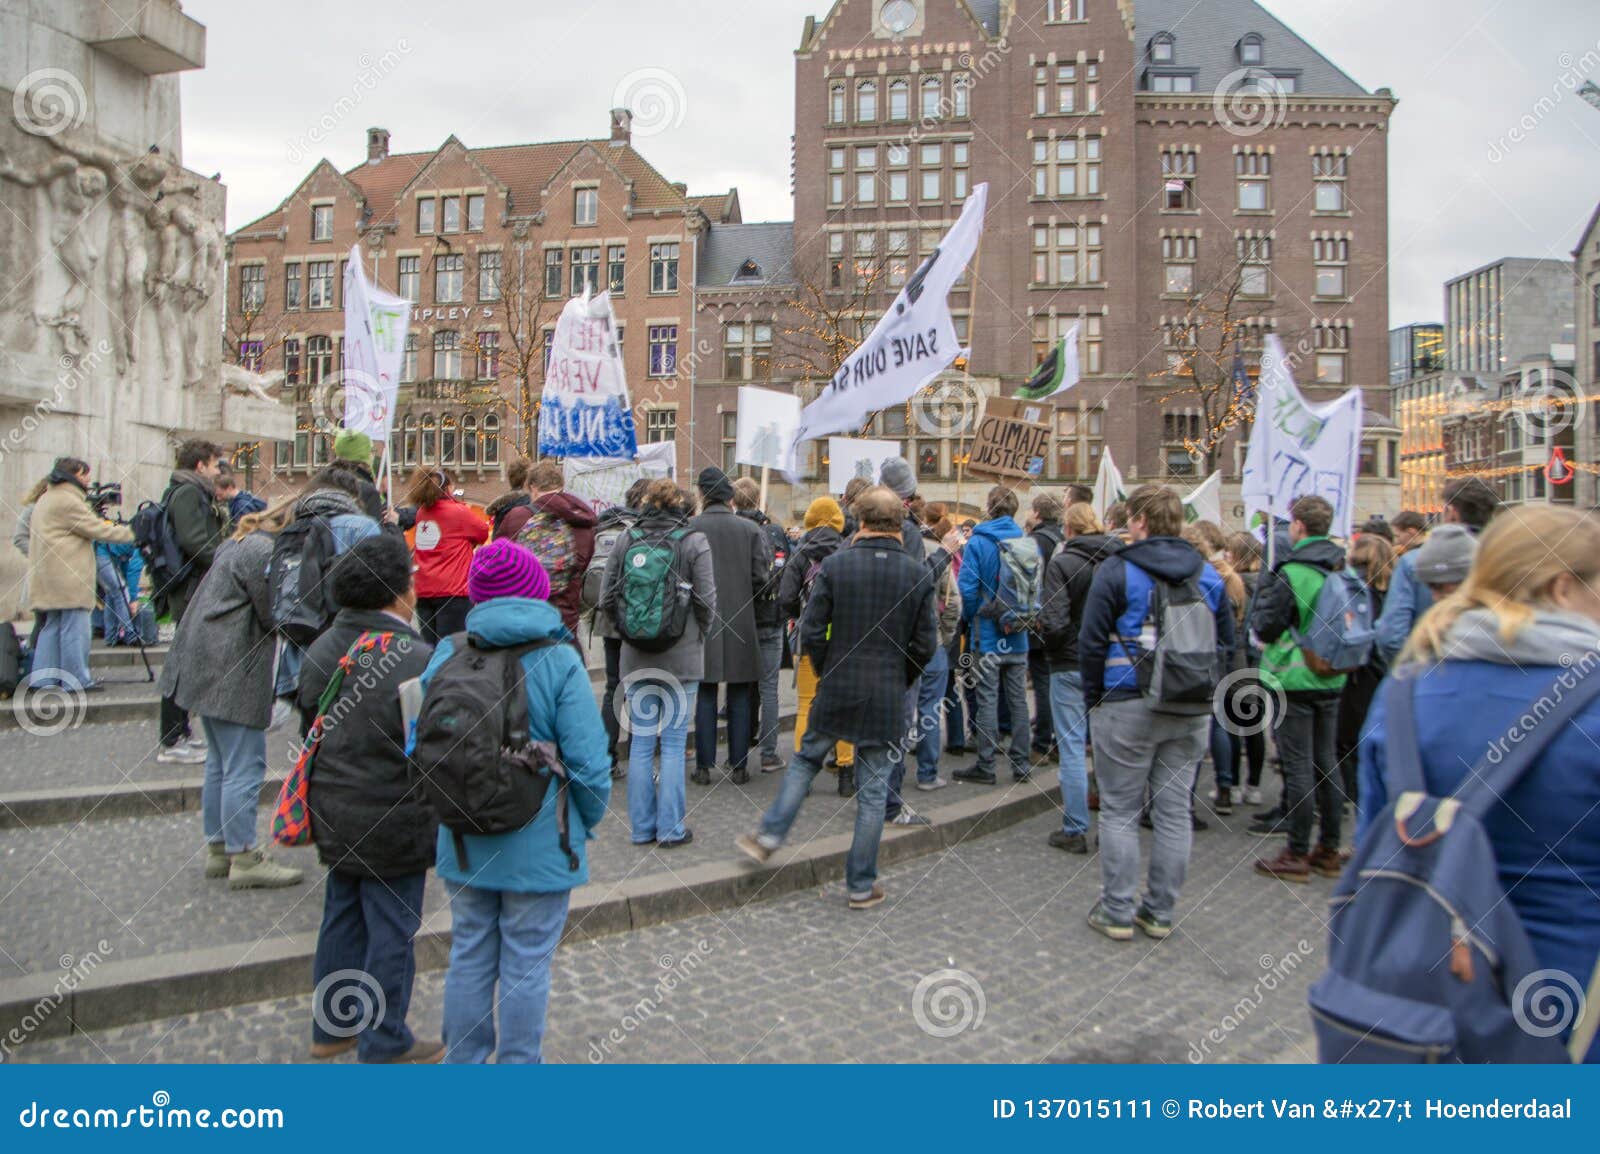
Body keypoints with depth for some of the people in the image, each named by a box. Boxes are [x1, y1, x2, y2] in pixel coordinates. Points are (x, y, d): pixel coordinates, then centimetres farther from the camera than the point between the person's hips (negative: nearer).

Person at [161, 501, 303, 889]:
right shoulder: (264, 552, -17)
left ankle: (218, 849, 25)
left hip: (208, 666, 11)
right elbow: (274, 616, -16)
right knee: (244, 766, -5)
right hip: (234, 674, -11)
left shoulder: (240, 542, 15)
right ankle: (243, 858, 1)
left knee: (221, 763, 17)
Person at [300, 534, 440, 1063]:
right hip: (394, 824, -8)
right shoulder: (415, 660, -22)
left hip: (333, 816, 8)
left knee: (342, 918, 21)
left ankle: (331, 1028, 35)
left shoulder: (320, 651, 3)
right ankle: (385, 1044, 19)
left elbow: (308, 727, 13)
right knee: (391, 930, 6)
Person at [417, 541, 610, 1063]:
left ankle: (461, 1061, 34)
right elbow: (588, 764, -16)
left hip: (463, 844, 4)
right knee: (526, 965, 10)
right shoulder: (559, 663, -16)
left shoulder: (447, 656, -5)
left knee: (469, 955, 19)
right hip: (539, 846, -4)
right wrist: (588, 821, 1)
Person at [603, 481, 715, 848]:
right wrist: (698, 636, 9)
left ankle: (642, 827, 17)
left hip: (637, 657, 3)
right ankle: (670, 828, 9)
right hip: (681, 656, -3)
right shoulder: (693, 542, -8)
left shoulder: (625, 540, 0)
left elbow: (608, 599, 1)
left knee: (640, 741, 10)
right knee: (674, 743, 4)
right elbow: (706, 601, -8)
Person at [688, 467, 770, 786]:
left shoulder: (690, 528, -8)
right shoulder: (749, 529, -3)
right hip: (741, 623, 1)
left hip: (703, 623, -1)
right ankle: (739, 766, 14)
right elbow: (761, 576, -4)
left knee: (705, 696, 7)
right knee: (740, 698, 10)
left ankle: (704, 767, 10)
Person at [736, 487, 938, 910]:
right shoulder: (919, 574, -3)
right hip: (888, 697, 1)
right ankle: (862, 885, 16)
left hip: (837, 689, 0)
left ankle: (769, 835, 22)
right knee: (873, 787, 8)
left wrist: (827, 671, 9)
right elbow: (926, 645, -3)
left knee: (805, 760, 22)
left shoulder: (835, 565, -7)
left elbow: (811, 632, -7)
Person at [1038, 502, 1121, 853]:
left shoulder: (1062, 563, -13)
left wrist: (1055, 648, 2)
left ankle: (1075, 830, 6)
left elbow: (1054, 622, -18)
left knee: (1071, 747, 3)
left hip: (1071, 665, -4)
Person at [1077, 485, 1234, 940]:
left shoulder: (1117, 571, -8)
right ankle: (1161, 912, 19)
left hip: (1127, 707, -5)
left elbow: (1092, 643, -11)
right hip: (1192, 712, 5)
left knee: (1119, 811, 5)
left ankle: (1116, 912, 11)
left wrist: (1094, 696, 0)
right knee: (1175, 810, 10)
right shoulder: (1208, 575, 7)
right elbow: (1226, 642, 12)